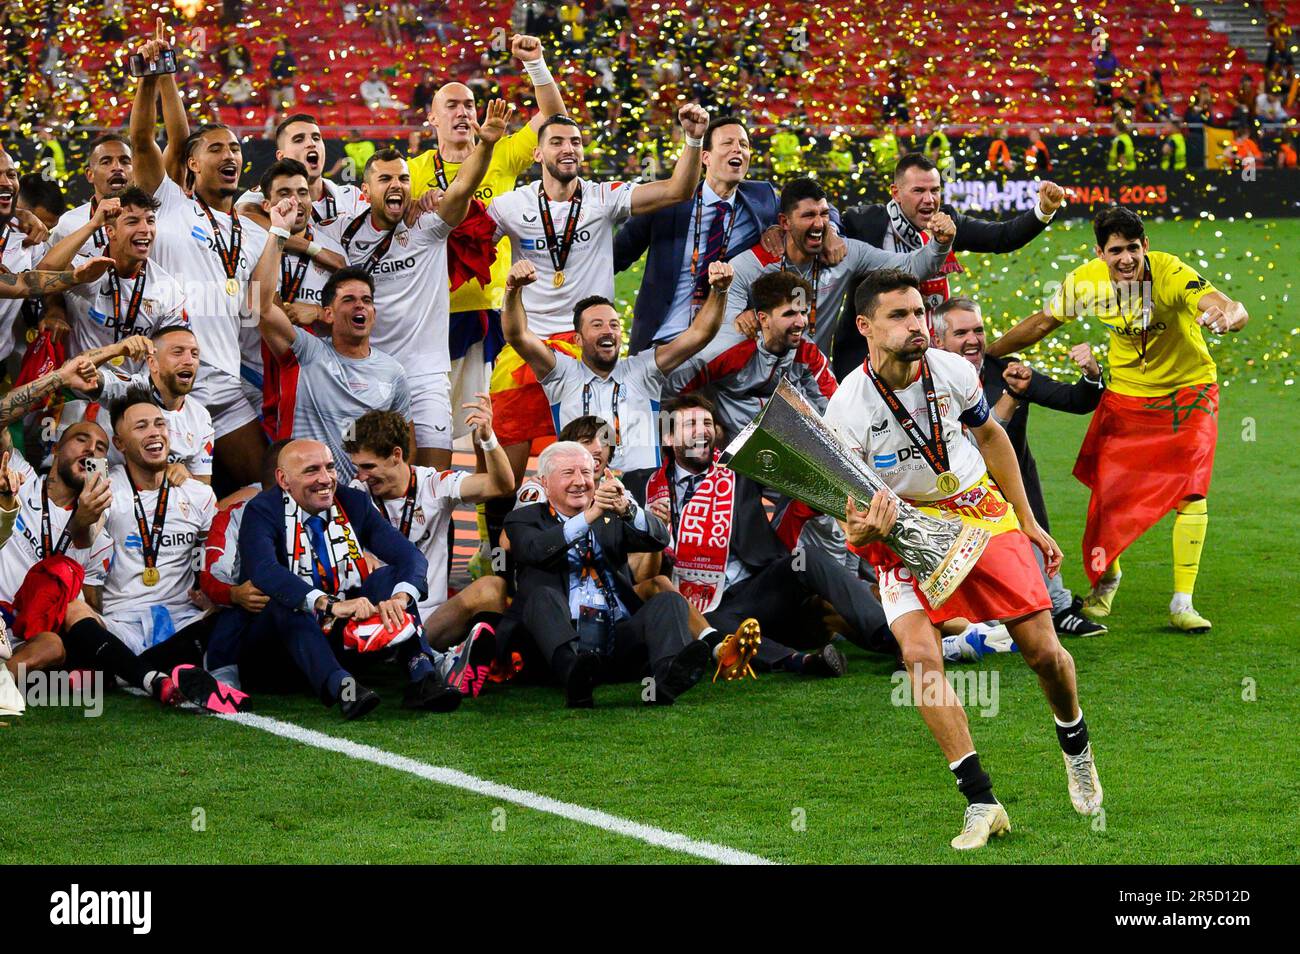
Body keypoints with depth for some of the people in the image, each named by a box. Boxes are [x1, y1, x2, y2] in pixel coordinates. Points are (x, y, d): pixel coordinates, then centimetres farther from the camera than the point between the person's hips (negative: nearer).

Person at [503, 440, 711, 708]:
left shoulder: (611, 519, 24)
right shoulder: (525, 519, 15)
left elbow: (659, 538, 5)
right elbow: (537, 550, -9)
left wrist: (626, 508, -17)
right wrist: (589, 516, -22)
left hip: (619, 638, 3)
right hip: (565, 637, -3)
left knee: (669, 601, -19)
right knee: (544, 596, -30)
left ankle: (668, 675, -52)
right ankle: (576, 677, -59)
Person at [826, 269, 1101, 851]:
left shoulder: (953, 372, -10)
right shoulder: (847, 409, -19)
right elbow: (852, 521, -13)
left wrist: (1028, 522, 13)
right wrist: (861, 532, -38)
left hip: (979, 509, 2)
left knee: (1043, 651, -4)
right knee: (919, 652, -26)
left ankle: (1075, 748, 30)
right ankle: (981, 802, -21)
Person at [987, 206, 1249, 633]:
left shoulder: (1171, 274, -27)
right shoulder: (1085, 282, -16)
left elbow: (1234, 311, -40)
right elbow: (1042, 323, 3)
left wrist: (1227, 315, -64)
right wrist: (985, 354, 6)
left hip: (1187, 393, -3)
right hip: (1125, 394, 3)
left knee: (1192, 496, -13)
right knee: (1107, 494, 4)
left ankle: (1181, 604, -2)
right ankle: (1104, 580, 33)